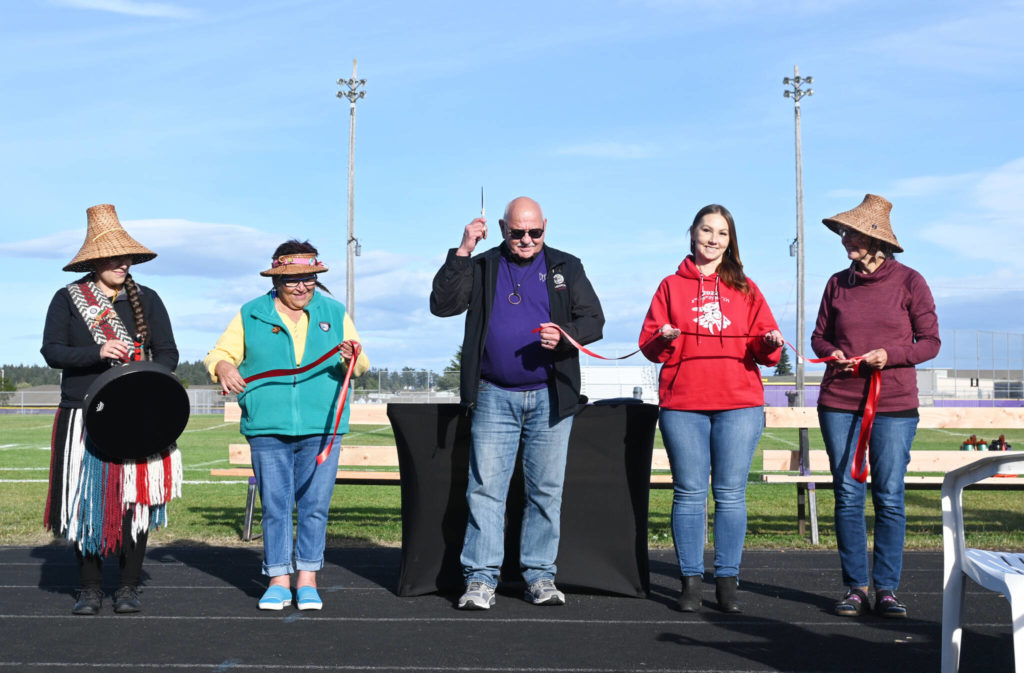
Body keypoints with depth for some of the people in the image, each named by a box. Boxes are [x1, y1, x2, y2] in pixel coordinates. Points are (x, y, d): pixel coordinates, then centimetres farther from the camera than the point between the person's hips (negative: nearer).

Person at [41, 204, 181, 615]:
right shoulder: (67, 299, 5)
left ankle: (129, 587, 12)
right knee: (85, 503, 1)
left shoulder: (146, 299, 9)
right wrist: (98, 353, -19)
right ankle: (90, 589, 13)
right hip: (83, 418, -1)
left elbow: (167, 353, 7)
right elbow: (52, 352, -3)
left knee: (136, 500, 0)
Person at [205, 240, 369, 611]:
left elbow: (359, 366, 11)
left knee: (315, 505, 1)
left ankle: (307, 580, 11)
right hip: (268, 429, 0)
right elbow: (219, 353, 12)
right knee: (274, 505, 2)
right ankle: (278, 580, 11)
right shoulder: (250, 316, 9)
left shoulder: (335, 314, 11)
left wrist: (353, 359, -12)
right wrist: (223, 367, -11)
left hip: (321, 428, 0)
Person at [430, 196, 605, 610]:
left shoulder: (566, 268, 10)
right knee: (485, 488, -2)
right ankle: (481, 579, 2)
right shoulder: (482, 268, 8)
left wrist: (564, 336, -14)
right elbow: (441, 304, -4)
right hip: (494, 397, -1)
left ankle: (540, 576, 13)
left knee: (546, 490, 5)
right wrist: (462, 252, -10)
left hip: (550, 397, 1)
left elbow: (594, 320, 7)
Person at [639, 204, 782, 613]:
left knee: (731, 493, 0)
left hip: (739, 402, 1)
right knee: (689, 492, 0)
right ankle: (691, 580, 6)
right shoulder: (671, 286, 12)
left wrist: (770, 343, -10)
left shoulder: (745, 289, 15)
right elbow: (649, 345, 7)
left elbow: (763, 345, 11)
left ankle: (728, 580, 6)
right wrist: (664, 338, -14)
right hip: (682, 403, -1)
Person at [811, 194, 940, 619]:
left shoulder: (909, 282, 1)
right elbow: (819, 335, 17)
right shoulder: (838, 283, 9)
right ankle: (856, 587, 11)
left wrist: (891, 354, -14)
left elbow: (930, 342, 3)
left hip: (894, 405, -2)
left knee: (890, 498, -1)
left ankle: (887, 588, 8)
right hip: (838, 403, 3)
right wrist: (831, 352, -5)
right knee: (847, 496, 3)